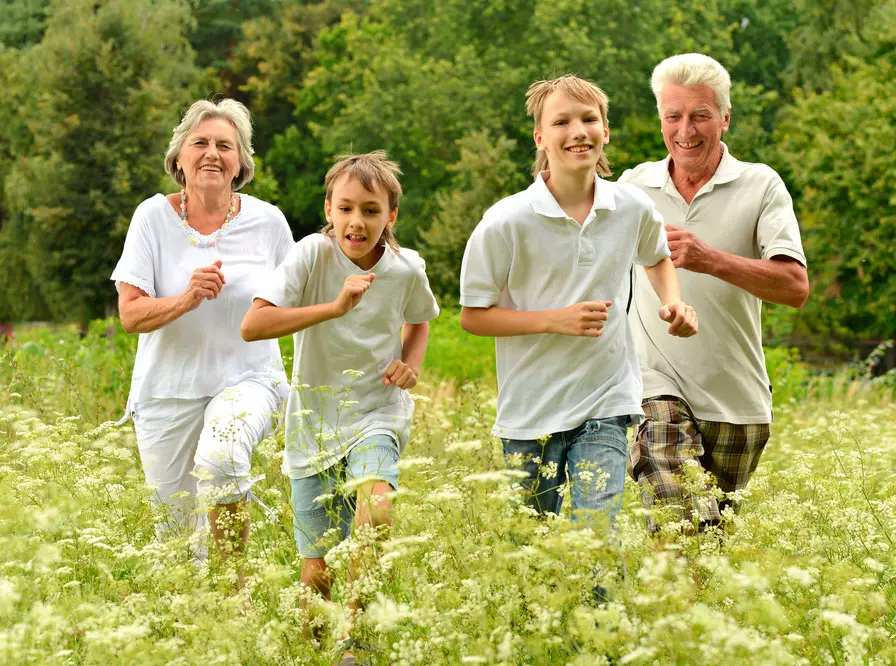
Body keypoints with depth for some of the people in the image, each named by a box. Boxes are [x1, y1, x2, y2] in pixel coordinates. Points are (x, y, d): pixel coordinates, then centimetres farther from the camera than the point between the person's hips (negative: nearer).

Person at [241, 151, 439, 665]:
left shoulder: (407, 269, -6)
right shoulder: (313, 254, -14)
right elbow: (252, 325, -25)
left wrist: (411, 364, -3)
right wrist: (334, 307, -32)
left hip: (378, 414, 0)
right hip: (315, 421, 0)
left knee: (376, 502, -33)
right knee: (318, 574, 3)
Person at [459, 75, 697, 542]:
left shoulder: (633, 209, -2)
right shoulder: (506, 223, -13)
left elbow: (657, 258, 22)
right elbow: (473, 316, -7)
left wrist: (671, 302, 1)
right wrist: (556, 320, -19)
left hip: (605, 404, 1)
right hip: (530, 412, -1)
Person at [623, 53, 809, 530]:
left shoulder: (761, 187, -1)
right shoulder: (633, 187, 7)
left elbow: (795, 288, -13)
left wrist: (713, 260, -27)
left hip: (736, 401, 1)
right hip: (657, 387, -1)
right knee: (686, 528, -24)